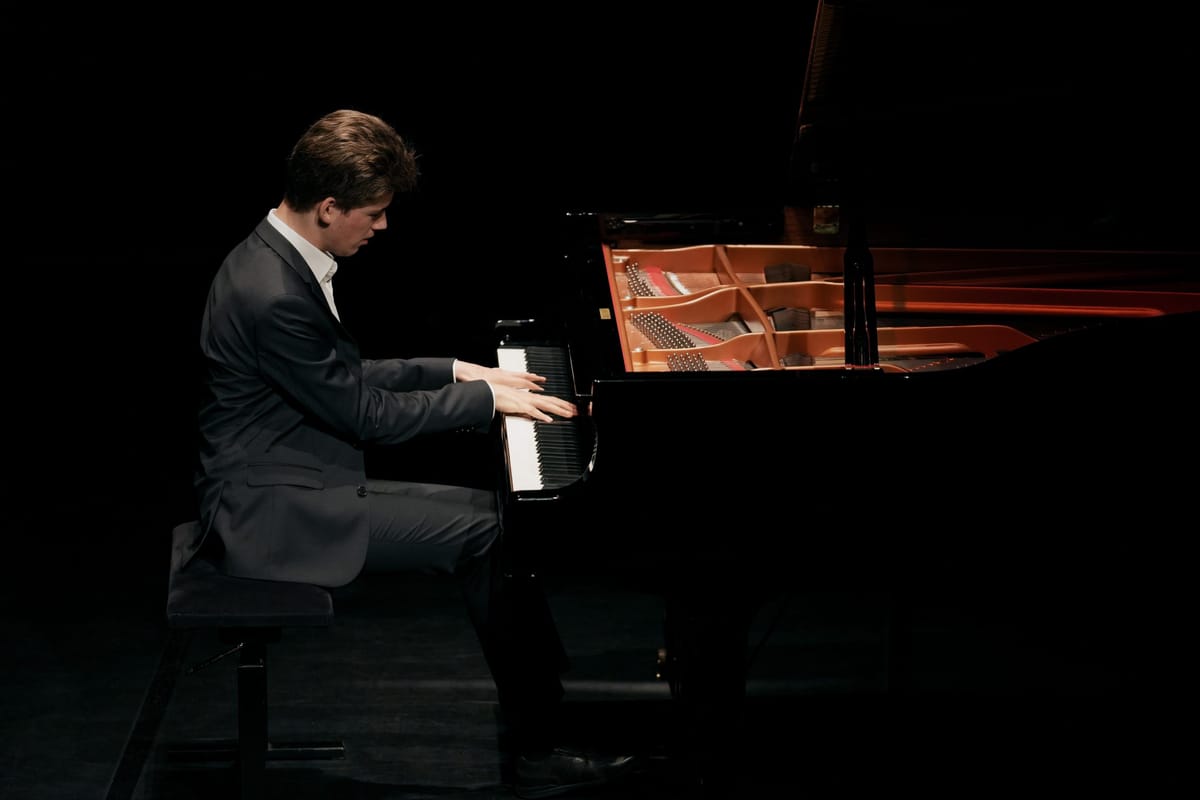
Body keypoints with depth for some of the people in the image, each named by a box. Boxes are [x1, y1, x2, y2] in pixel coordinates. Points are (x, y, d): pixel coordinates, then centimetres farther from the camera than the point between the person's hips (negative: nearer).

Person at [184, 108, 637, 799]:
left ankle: (554, 705, 4)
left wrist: (455, 373, 11)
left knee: (492, 507, 3)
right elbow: (364, 414, -20)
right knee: (483, 531, -15)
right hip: (271, 513, -10)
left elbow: (346, 376, 18)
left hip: (297, 477, 10)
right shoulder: (274, 294, -25)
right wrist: (484, 399, -10)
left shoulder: (282, 255, 7)